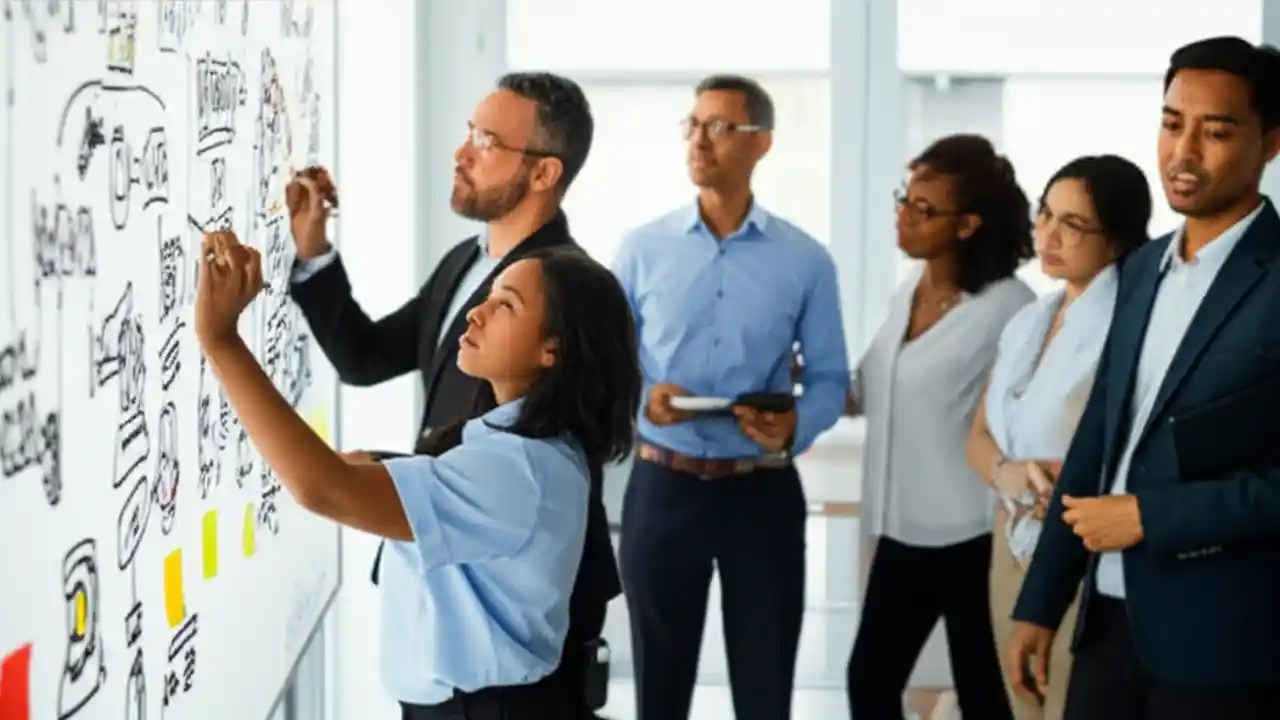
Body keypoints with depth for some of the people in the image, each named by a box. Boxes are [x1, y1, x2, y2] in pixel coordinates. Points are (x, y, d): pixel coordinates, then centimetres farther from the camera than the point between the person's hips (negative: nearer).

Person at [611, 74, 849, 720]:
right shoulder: (643, 249, 2)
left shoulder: (805, 261, 0)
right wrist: (640, 398, -16)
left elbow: (830, 376, 1)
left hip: (762, 492, 0)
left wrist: (795, 426, -19)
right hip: (663, 487, 1)